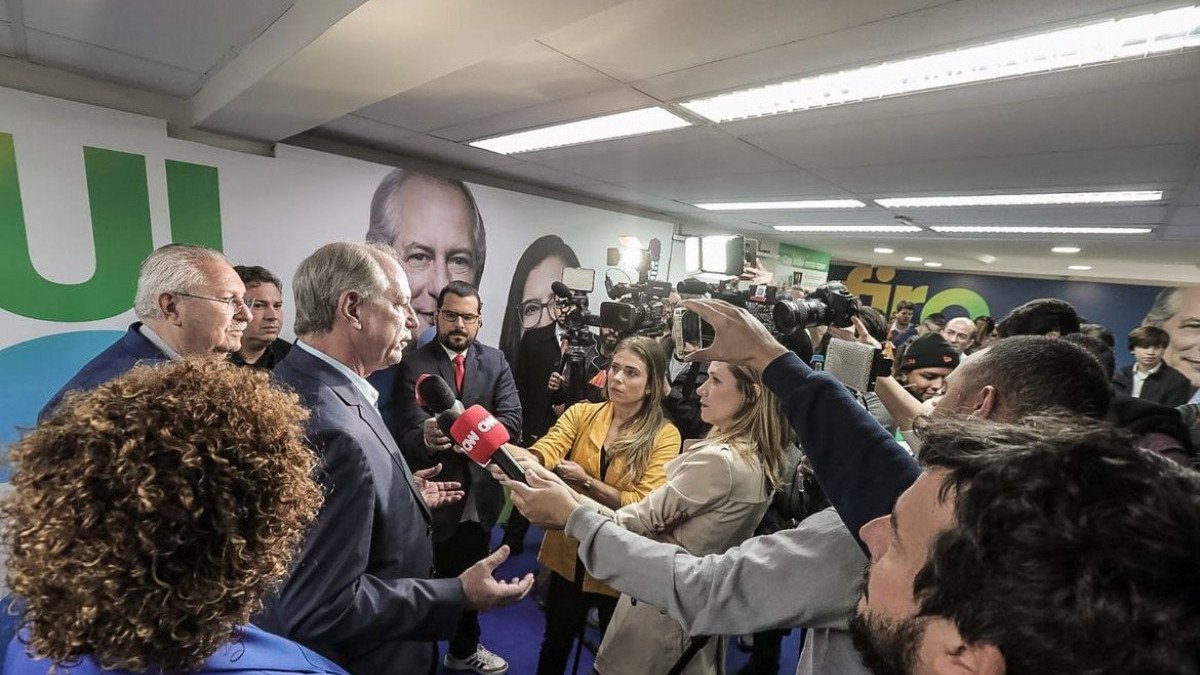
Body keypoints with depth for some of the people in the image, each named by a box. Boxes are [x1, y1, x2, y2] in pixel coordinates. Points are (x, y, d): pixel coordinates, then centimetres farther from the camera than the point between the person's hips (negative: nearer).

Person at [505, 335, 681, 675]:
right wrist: (504, 449, -43)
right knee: (555, 643, 25)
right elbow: (543, 454, -24)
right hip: (569, 553, 2)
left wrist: (585, 480, -23)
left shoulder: (664, 436, -15)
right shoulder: (581, 414, -8)